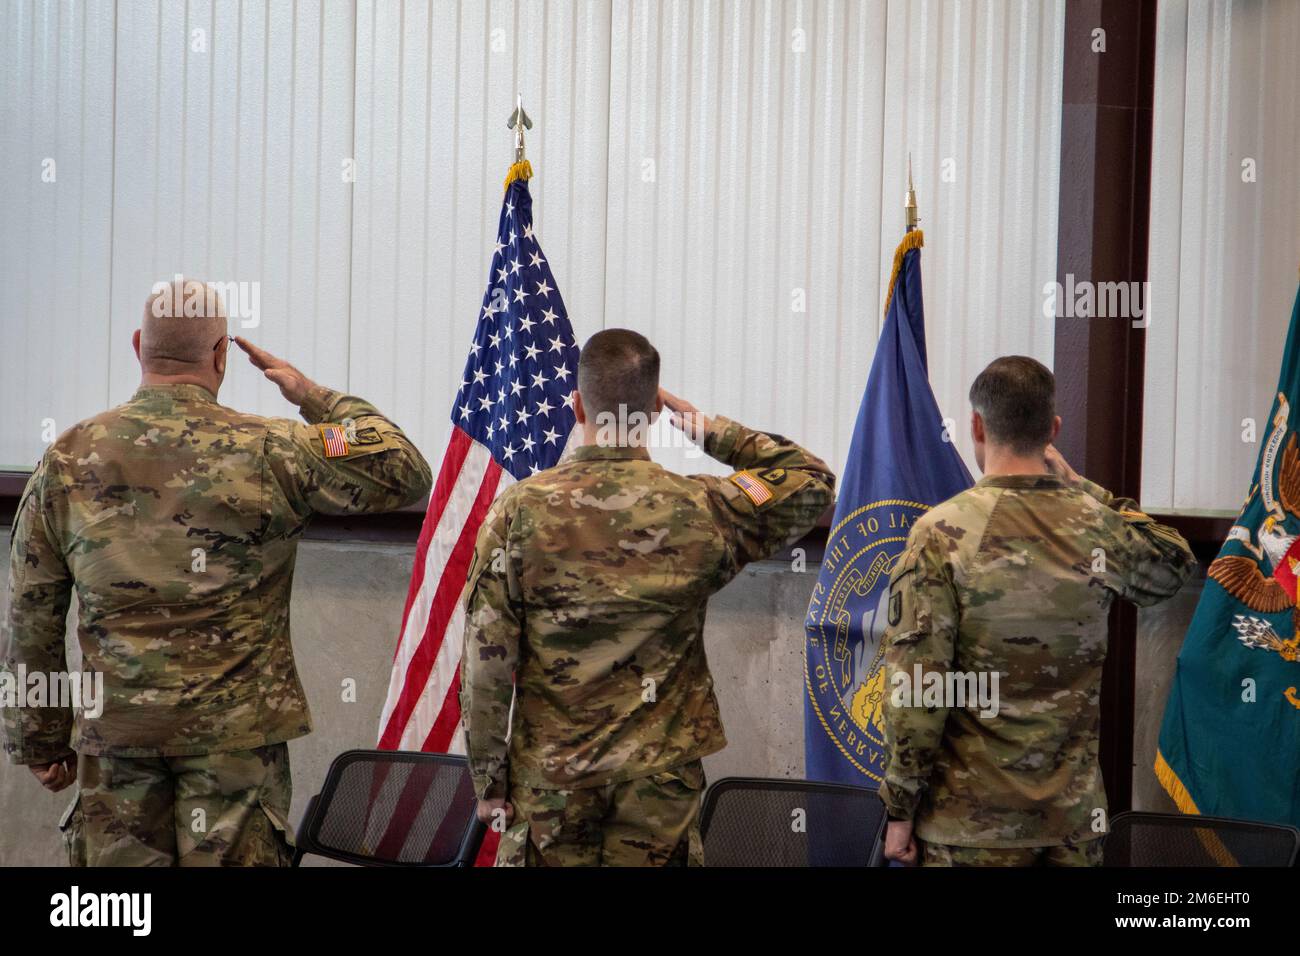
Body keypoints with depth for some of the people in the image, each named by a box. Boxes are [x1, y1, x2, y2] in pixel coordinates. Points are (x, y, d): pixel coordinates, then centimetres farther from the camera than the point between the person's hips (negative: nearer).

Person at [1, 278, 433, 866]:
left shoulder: (67, 460, 1)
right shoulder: (268, 452, -8)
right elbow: (405, 475, -1)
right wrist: (314, 396, 8)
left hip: (115, 731, 3)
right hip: (236, 730, -2)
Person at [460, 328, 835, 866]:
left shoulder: (519, 511, -7)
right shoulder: (701, 510, -6)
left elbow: (485, 663, -6)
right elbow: (812, 483, 11)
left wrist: (487, 779, 4)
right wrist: (703, 425, 8)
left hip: (547, 774, 0)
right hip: (661, 775, 0)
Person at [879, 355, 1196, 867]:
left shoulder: (942, 532, -12)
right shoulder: (1099, 525, -1)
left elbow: (915, 686, -14)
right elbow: (1173, 566, 23)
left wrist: (900, 808, -5)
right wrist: (1076, 483, 18)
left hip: (972, 821, -3)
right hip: (1073, 815, 3)